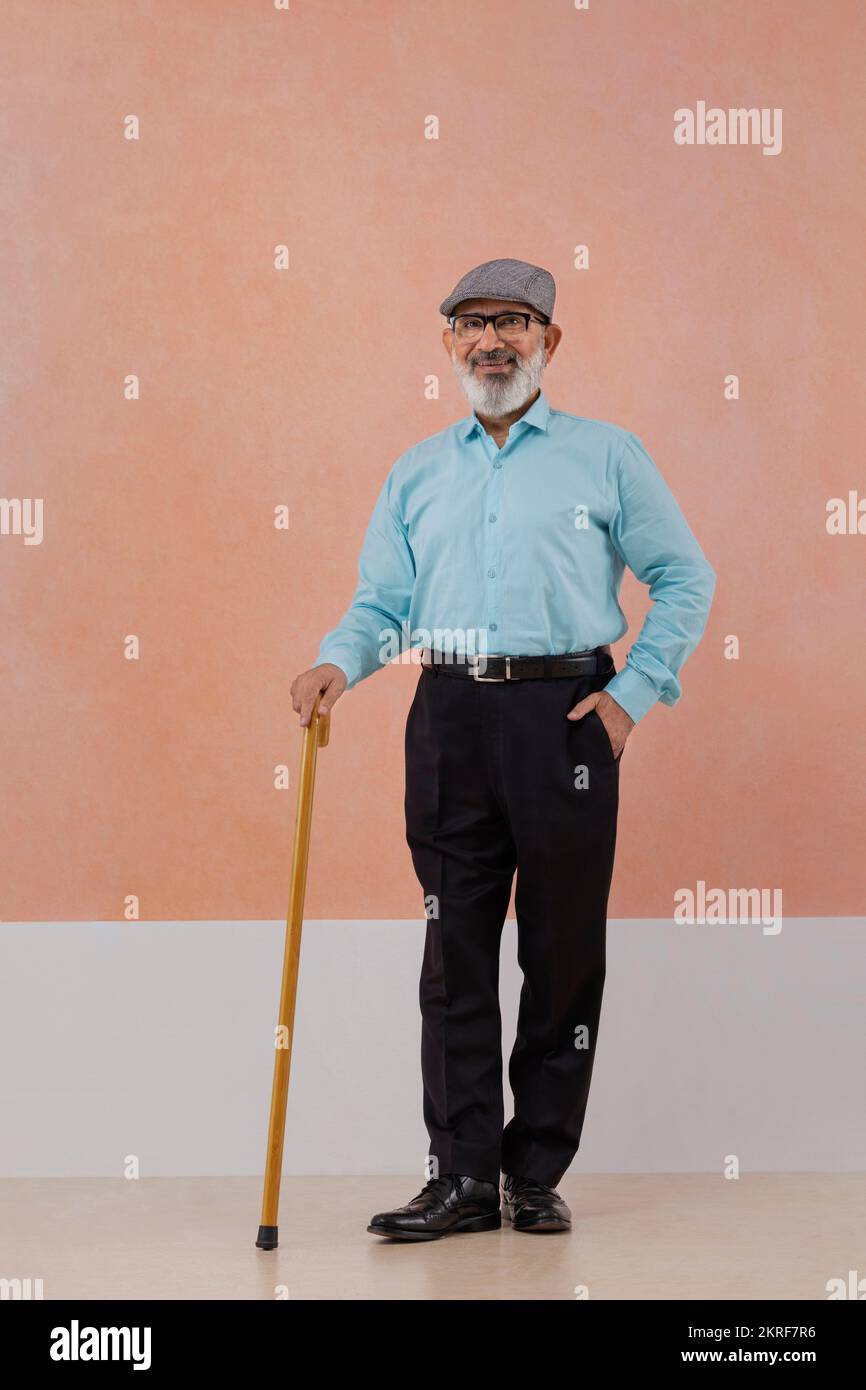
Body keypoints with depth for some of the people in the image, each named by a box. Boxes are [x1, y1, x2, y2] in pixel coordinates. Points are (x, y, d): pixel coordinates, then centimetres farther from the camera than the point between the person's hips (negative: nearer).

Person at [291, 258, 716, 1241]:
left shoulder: (606, 456, 8)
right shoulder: (417, 474, 17)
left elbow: (684, 580, 8)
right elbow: (381, 601, 13)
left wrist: (633, 692, -2)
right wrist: (338, 662, -8)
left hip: (563, 713, -2)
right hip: (450, 718, 2)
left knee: (563, 953, 1)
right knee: (456, 955, 1)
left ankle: (538, 1173, 10)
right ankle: (463, 1176, 6)